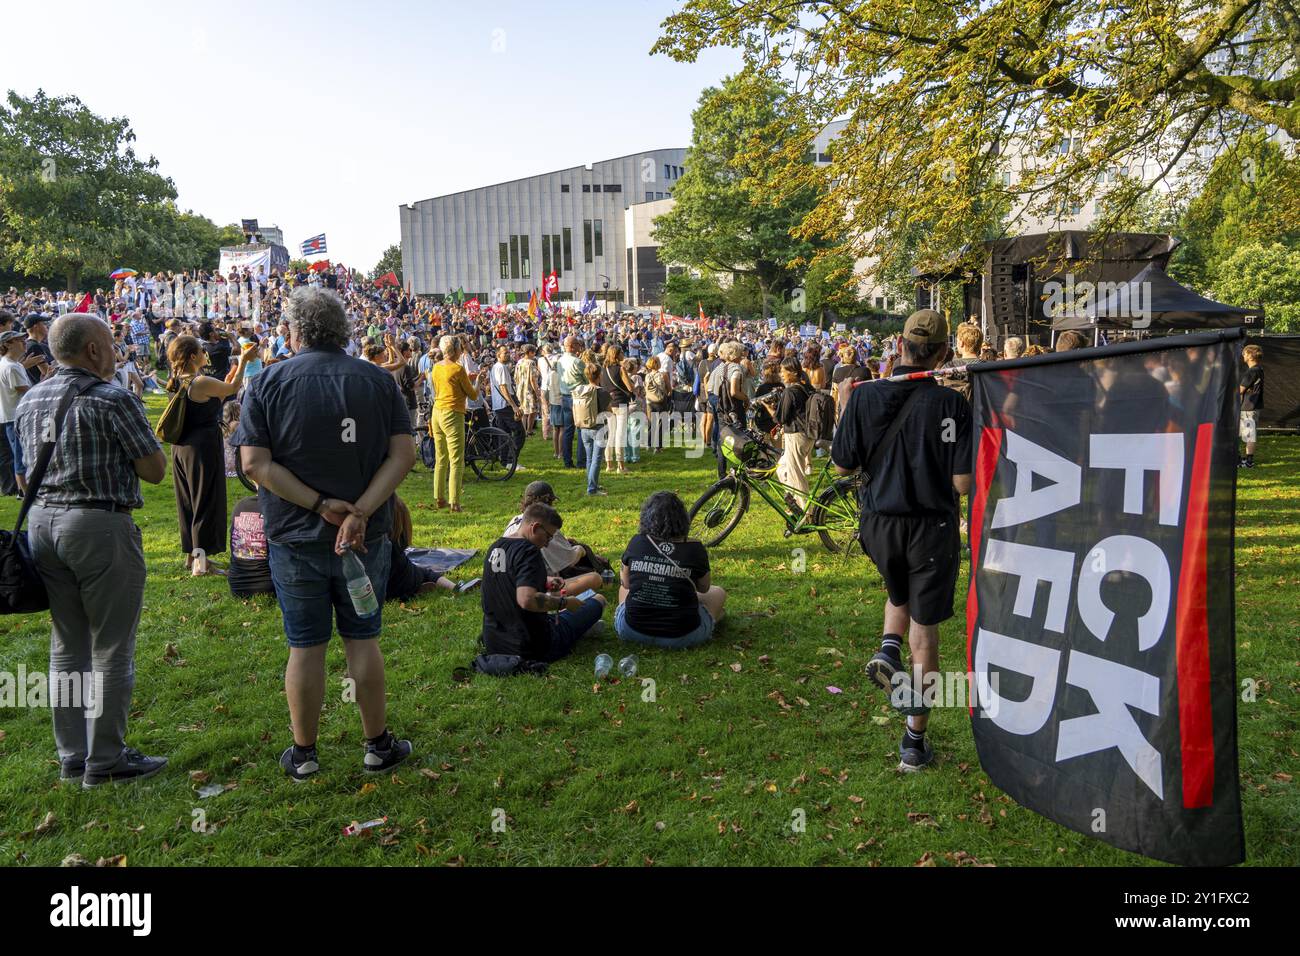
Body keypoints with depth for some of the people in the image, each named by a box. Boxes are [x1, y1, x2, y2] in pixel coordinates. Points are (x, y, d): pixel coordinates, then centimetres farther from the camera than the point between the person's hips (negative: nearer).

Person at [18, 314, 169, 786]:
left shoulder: (29, 400, 10)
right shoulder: (114, 400, -14)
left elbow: (33, 464, 21)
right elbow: (156, 470, -11)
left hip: (43, 520, 8)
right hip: (100, 526, -8)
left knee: (67, 648, 16)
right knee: (111, 650, 3)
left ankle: (72, 756, 25)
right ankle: (106, 760, 10)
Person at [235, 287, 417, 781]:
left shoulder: (266, 384, -4)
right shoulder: (379, 380, -1)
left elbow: (255, 464, -12)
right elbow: (403, 454, -10)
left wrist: (319, 505, -15)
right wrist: (361, 511, -17)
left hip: (295, 538, -1)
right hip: (366, 537, 1)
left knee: (305, 647, 10)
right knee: (362, 640, 12)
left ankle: (304, 753, 23)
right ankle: (378, 745, 23)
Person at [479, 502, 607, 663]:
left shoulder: (495, 546, 6)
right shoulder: (528, 551, -22)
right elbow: (527, 600, -35)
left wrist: (544, 582, 13)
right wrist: (565, 602, -21)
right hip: (531, 647, -8)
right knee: (599, 599, 8)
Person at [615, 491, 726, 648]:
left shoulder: (636, 542, -6)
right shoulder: (694, 549, -10)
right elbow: (704, 588, 8)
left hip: (632, 630, 2)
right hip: (681, 637, -1)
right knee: (718, 593, 24)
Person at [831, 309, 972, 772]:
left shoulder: (865, 396, -8)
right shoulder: (951, 404, -14)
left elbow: (843, 465, -2)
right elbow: (963, 482, -15)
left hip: (879, 524, 2)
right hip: (931, 526, -2)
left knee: (899, 594, 33)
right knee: (924, 631, 9)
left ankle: (887, 651, 5)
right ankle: (915, 742, 15)